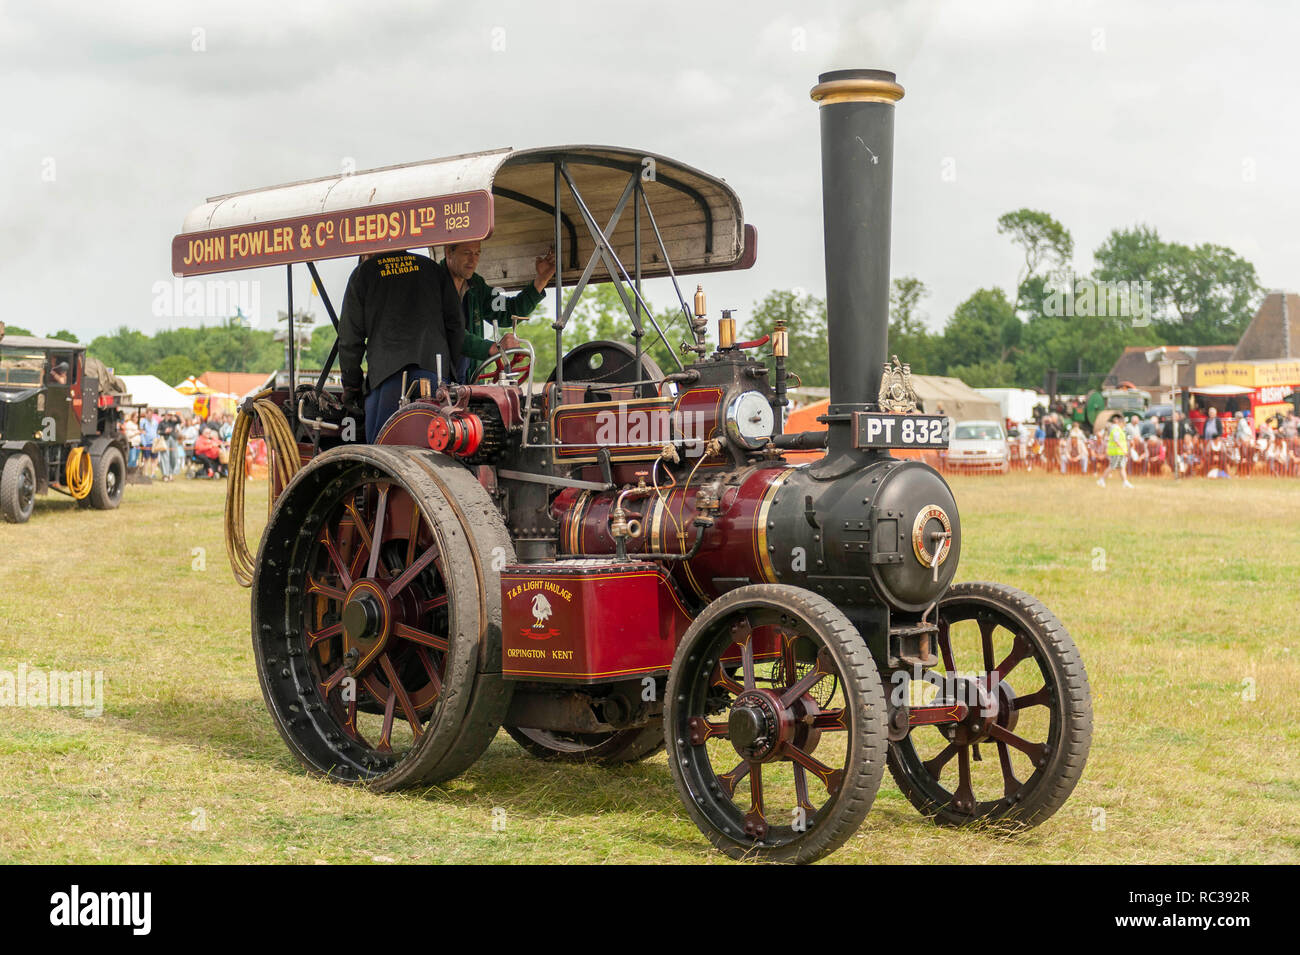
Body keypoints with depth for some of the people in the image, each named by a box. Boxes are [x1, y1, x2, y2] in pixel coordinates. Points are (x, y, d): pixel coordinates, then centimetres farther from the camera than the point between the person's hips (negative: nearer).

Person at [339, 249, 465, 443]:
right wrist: (450, 370, 22)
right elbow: (455, 326, 15)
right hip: (434, 365, 2)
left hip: (385, 368, -2)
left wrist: (351, 383, 17)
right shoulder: (433, 268, 19)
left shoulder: (363, 272, 13)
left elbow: (350, 334, 11)